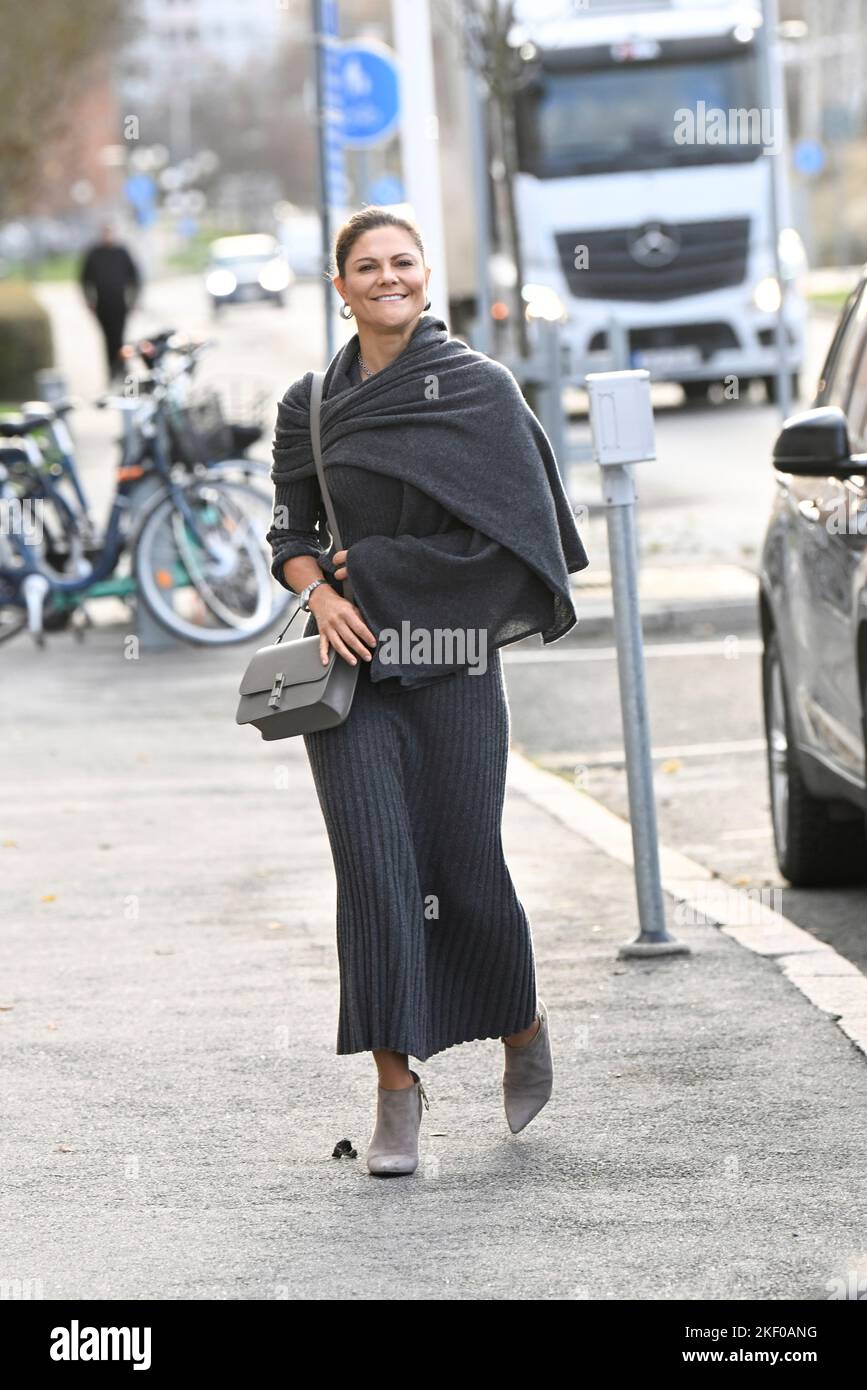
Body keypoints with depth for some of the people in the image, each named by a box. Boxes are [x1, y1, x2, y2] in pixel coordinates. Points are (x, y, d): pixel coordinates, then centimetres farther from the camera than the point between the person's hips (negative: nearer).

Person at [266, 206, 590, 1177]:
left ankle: (521, 1025, 28)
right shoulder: (311, 404, 9)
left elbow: (503, 525, -5)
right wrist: (323, 596, -11)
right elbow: (293, 531, 10)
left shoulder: (481, 387, 0)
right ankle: (396, 1087, -4)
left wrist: (375, 569, -7)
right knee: (374, 864, -8)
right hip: (351, 662, 2)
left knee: (463, 864, -1)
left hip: (453, 658, -2)